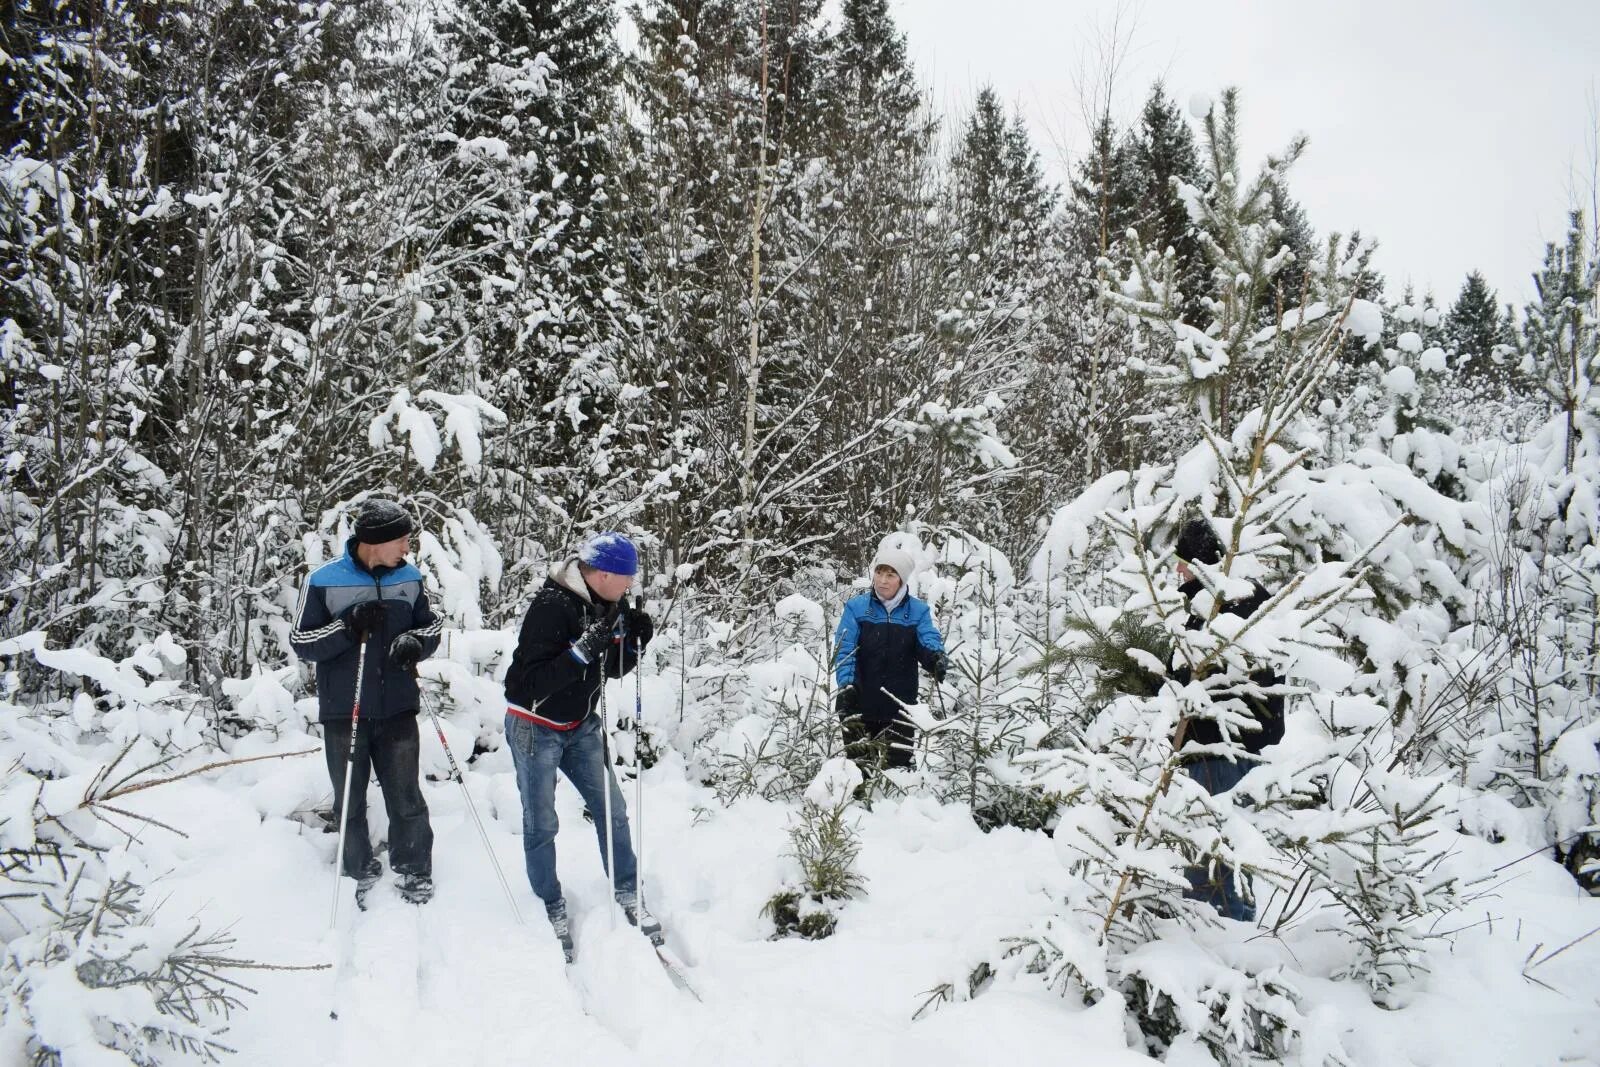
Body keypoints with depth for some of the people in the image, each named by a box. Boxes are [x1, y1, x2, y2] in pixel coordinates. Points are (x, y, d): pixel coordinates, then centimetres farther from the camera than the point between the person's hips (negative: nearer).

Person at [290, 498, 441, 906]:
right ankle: (360, 876, 26)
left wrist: (415, 642, -11)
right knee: (350, 803, 10)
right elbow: (301, 642, -5)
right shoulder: (324, 581, -8)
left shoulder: (410, 578, 2)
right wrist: (349, 626, -21)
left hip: (397, 711, 2)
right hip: (343, 713, -2)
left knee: (407, 800, 6)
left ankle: (414, 873, 22)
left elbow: (431, 626, 12)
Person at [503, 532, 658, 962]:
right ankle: (551, 907, 20)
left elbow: (612, 670, 9)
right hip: (535, 727, -6)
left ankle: (627, 894, 19)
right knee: (541, 824, 3)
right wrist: (583, 650, -37)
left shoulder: (607, 606, -2)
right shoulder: (551, 607, -25)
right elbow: (535, 681, -29)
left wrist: (633, 641, -10)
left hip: (581, 725, 6)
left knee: (612, 809, 5)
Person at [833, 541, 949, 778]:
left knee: (900, 760, 7)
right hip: (860, 703, -1)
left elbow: (929, 641, -11)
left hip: (901, 706, 1)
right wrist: (846, 683, -24)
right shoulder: (856, 607, 1)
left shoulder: (918, 611, 4)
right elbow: (844, 649, -7)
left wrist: (936, 658, -35)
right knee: (858, 762, 4)